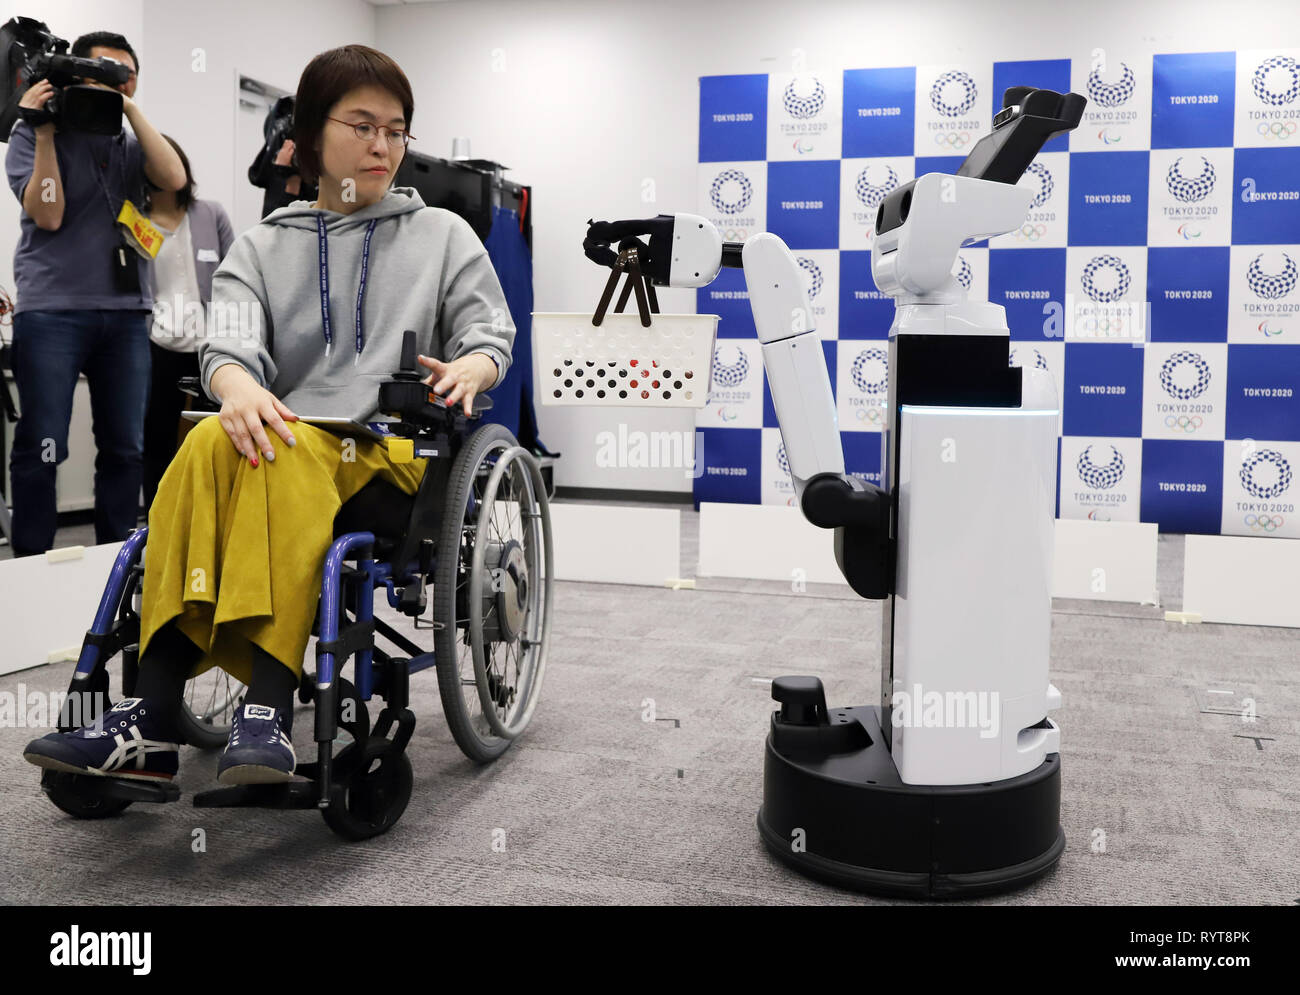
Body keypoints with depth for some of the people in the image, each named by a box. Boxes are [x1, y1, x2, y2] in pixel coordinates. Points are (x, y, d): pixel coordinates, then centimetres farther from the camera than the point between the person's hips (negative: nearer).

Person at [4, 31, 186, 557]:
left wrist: (131, 109, -4)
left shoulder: (130, 143, 15)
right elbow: (47, 215, -6)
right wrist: (43, 133, -8)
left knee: (125, 448, 4)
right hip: (51, 311, -3)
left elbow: (174, 178, -5)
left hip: (126, 311, 3)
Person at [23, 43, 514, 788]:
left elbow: (489, 333, 10)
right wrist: (241, 388, -23)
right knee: (214, 440, -34)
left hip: (395, 453, -2)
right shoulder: (264, 246, 20)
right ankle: (153, 718, -38)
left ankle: (270, 708, -43)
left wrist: (468, 370, -16)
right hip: (282, 439, 2)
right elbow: (228, 342, 2)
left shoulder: (443, 234, 19)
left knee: (286, 457, -36)